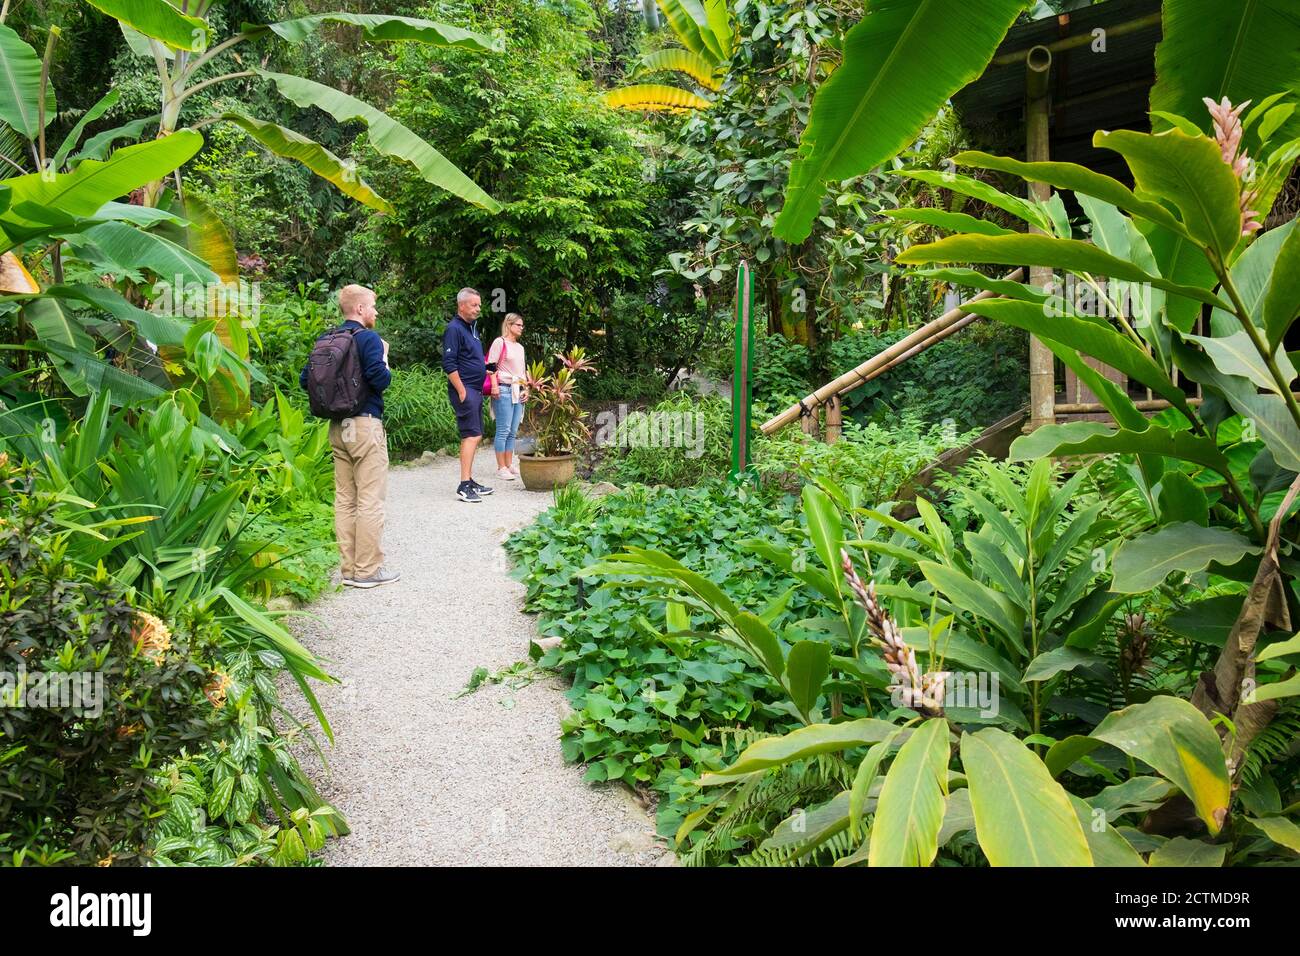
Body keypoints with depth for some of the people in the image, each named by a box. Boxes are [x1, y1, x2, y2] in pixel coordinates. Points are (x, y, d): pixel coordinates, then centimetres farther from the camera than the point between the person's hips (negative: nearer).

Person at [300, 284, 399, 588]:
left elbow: (305, 379, 10)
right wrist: (385, 358, 0)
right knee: (370, 500, -2)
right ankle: (368, 570, 1)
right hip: (365, 424, -7)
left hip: (338, 426, 7)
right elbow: (380, 380, -18)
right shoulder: (369, 338, -10)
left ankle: (349, 568, 15)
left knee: (345, 498, 10)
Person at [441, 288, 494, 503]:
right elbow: (449, 364, -18)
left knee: (473, 436, 13)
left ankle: (470, 481, 20)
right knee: (472, 435, -14)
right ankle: (464, 486, -15)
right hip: (464, 389, -10)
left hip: (475, 390, 10)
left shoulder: (472, 327, 17)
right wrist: (462, 391, -19)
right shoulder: (454, 329, -12)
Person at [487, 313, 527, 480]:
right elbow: (491, 366, -10)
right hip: (504, 390, -8)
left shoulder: (520, 347, 20)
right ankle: (501, 468, -4)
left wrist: (525, 390, 15)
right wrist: (494, 386, -19)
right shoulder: (500, 342, -3)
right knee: (503, 430, -7)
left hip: (518, 391, 8)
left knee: (513, 431, 9)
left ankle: (509, 464, 15)